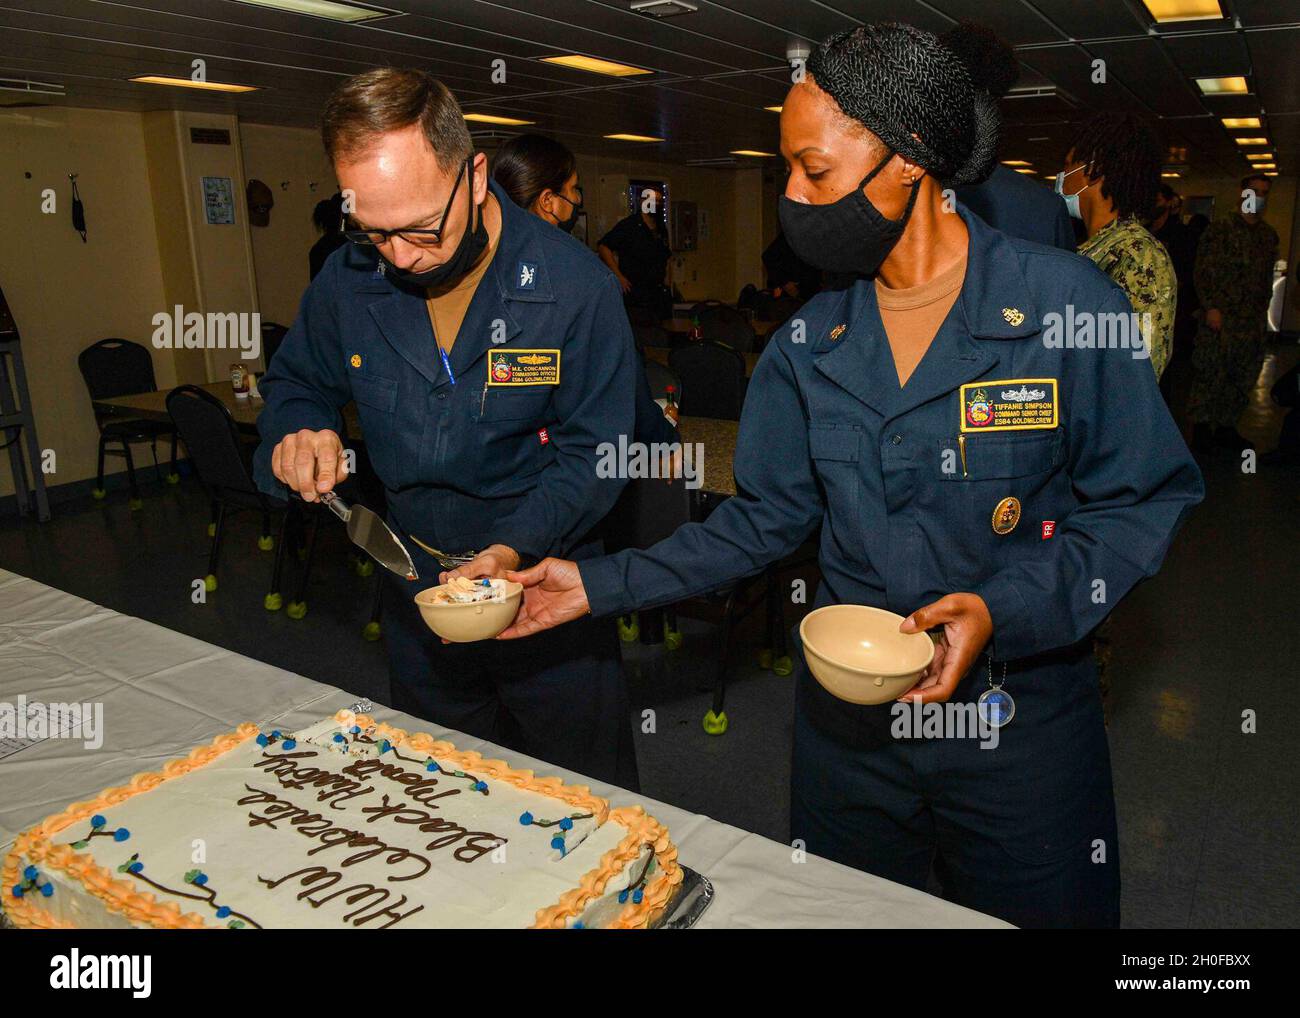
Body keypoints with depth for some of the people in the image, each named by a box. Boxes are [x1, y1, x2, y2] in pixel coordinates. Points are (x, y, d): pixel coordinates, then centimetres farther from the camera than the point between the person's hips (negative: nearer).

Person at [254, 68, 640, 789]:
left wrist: (516, 546, -28)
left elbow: (594, 450, -14)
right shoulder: (346, 281, -6)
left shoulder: (574, 284, -18)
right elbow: (295, 383, 11)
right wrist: (299, 432, -12)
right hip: (416, 593, 4)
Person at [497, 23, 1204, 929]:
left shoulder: (1068, 306, -11)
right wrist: (602, 584, -2)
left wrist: (1002, 608, -23)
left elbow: (1144, 503, -8)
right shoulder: (811, 344, 0)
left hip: (1021, 710, -3)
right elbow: (763, 521, 4)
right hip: (847, 717, 4)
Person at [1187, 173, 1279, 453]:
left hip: (1253, 321, 6)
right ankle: (1201, 423, 9)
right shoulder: (1220, 229, -2)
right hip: (1220, 315, -5)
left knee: (1243, 376, 7)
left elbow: (1268, 277, 18)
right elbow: (1203, 271, -7)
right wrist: (1210, 307, -14)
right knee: (1211, 371, -3)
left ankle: (1226, 426, 17)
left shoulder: (1269, 235, 14)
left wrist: (1263, 311, 11)